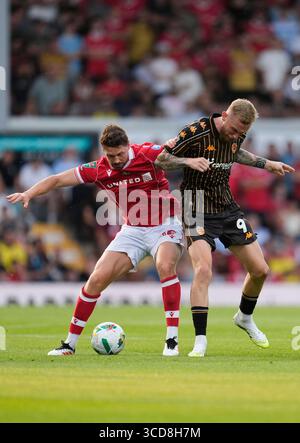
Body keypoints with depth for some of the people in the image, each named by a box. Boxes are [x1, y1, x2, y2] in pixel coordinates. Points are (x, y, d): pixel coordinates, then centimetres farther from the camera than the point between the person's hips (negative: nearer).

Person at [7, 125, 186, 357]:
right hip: (132, 230, 4)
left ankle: (172, 340, -27)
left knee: (165, 265, -33)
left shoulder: (149, 154, -18)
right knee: (98, 278, -6)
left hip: (165, 226, -4)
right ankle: (71, 342, 8)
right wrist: (28, 194, -13)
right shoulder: (98, 170, -7)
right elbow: (58, 179, 0)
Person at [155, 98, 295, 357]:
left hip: (228, 210, 6)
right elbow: (160, 160, -15)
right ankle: (200, 340, -19)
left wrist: (267, 164, 21)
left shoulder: (237, 135, -2)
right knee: (203, 270, -25)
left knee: (260, 270, 6)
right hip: (198, 213, -6)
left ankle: (245, 318, 34)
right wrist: (188, 161, -31)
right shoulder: (197, 132, -21)